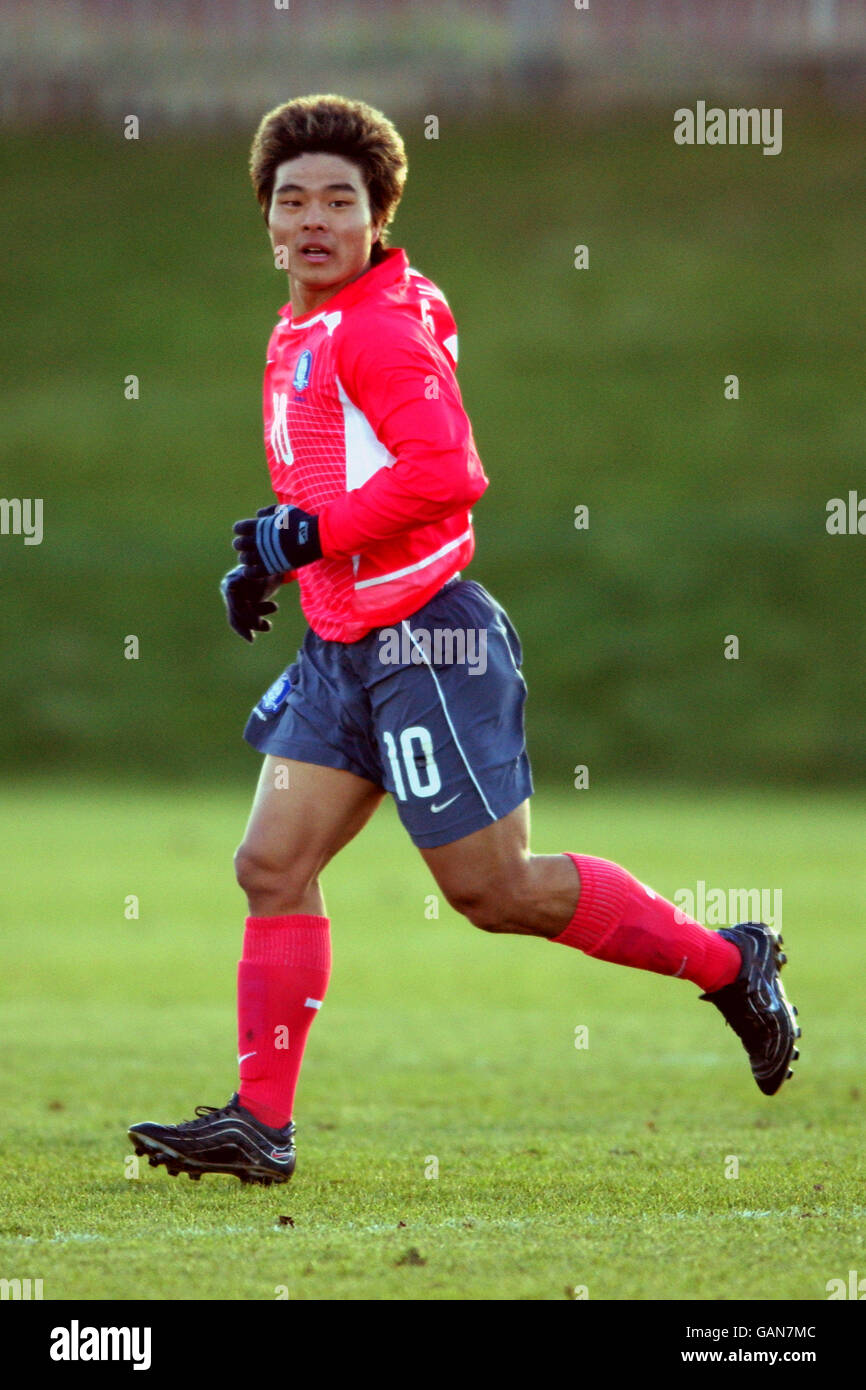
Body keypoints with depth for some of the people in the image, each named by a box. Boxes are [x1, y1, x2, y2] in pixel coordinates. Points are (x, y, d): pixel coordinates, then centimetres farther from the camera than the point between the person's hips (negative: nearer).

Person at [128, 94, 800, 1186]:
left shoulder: (375, 328, -14)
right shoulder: (300, 334, 15)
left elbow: (447, 472, -25)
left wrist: (306, 536, -21)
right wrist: (269, 559, 15)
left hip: (423, 641, -9)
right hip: (340, 653, 9)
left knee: (495, 890, -3)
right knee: (272, 869, 0)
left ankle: (727, 964, 13)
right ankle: (259, 1124, 2)